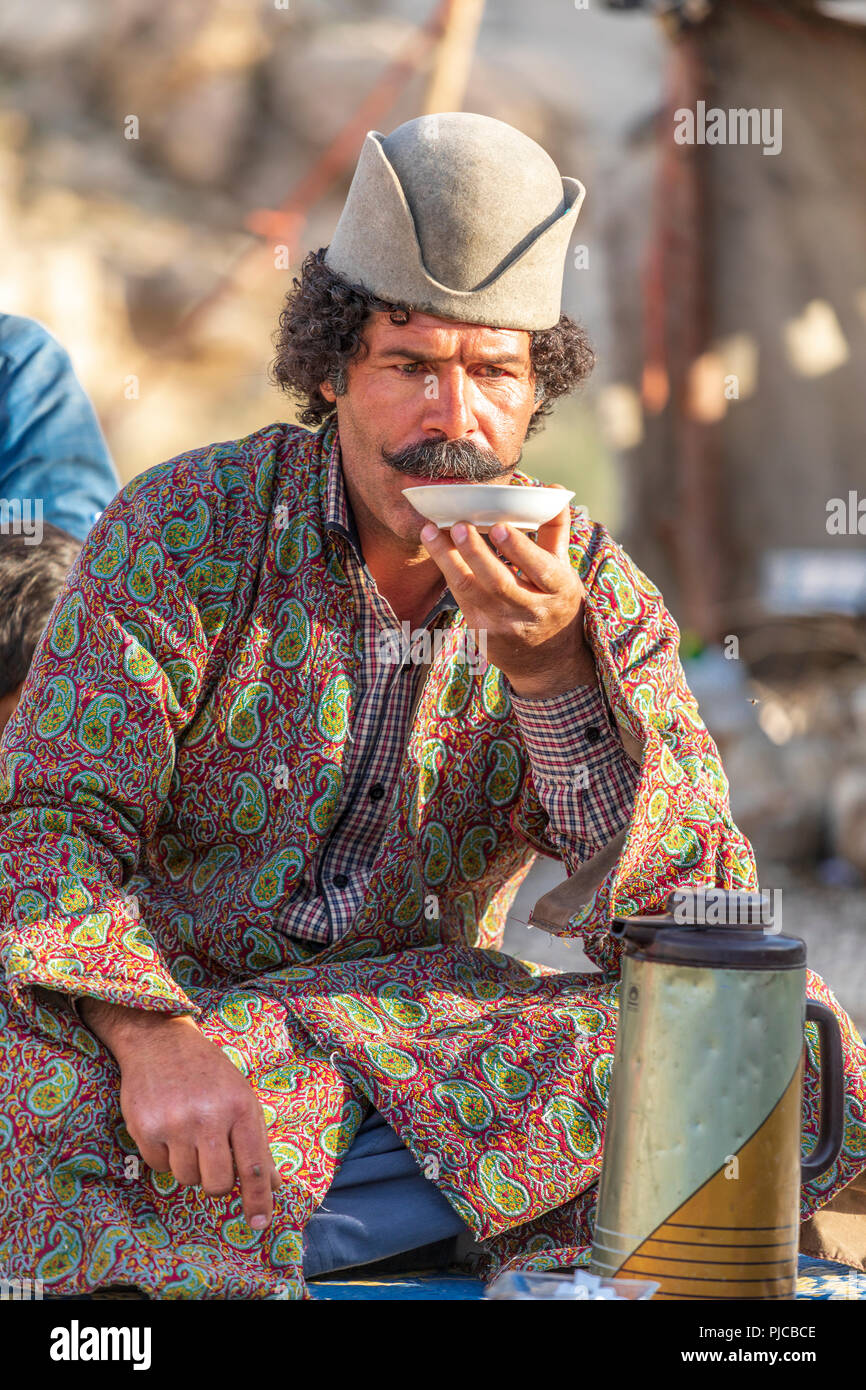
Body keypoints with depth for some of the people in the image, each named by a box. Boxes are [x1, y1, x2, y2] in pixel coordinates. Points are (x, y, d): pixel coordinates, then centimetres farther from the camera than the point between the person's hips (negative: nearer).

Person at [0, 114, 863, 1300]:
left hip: (437, 1037, 4)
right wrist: (150, 1038, -32)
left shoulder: (588, 589, 2)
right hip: (186, 1012, -4)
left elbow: (700, 911, -9)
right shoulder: (183, 530, -5)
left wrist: (548, 662, -23)